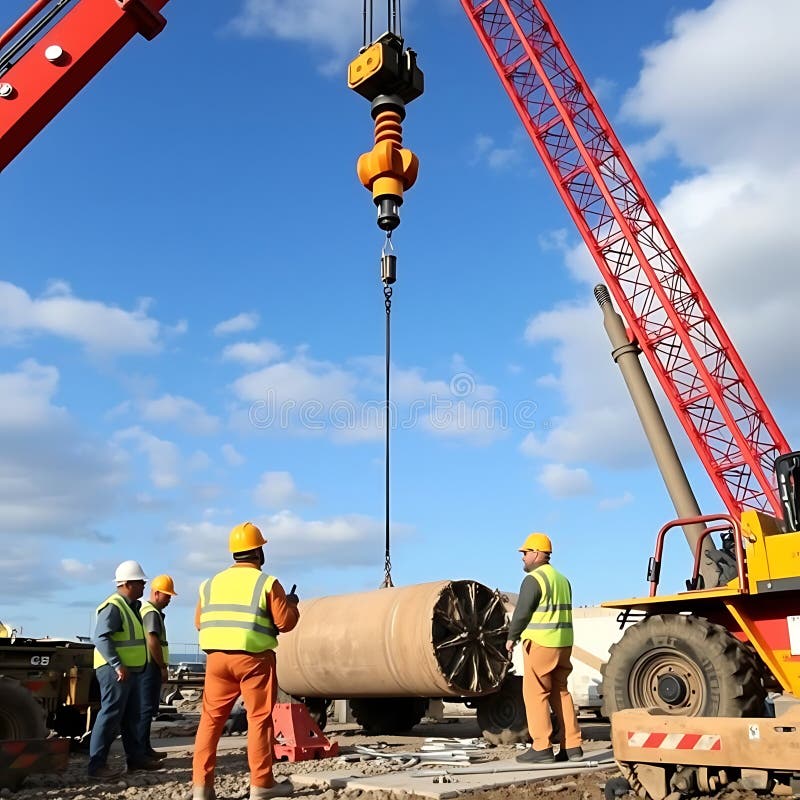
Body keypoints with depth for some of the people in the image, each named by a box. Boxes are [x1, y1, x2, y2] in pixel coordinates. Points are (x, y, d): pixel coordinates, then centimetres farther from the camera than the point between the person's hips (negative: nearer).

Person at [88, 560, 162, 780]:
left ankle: (136, 757, 24)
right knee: (110, 715, -8)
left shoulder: (131, 606, 17)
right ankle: (97, 765, -4)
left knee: (132, 716, 16)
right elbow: (101, 638, -25)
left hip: (132, 670, 10)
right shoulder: (113, 607, -16)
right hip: (116, 671, -10)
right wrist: (118, 665, -29)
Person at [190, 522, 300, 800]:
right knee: (260, 719, 4)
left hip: (217, 658, 5)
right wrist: (292, 604, 13)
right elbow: (285, 622, -6)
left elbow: (199, 623, 16)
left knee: (211, 718, 10)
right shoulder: (267, 583, -4)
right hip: (253, 658, -4)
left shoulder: (210, 584, 11)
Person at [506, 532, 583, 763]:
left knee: (536, 694, -2)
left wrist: (511, 637, 0)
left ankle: (542, 748, -1)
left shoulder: (533, 579, -11)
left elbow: (522, 613, -12)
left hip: (540, 644, -8)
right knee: (560, 693, 13)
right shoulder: (562, 579, 16)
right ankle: (572, 746, 14)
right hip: (564, 643, 8)